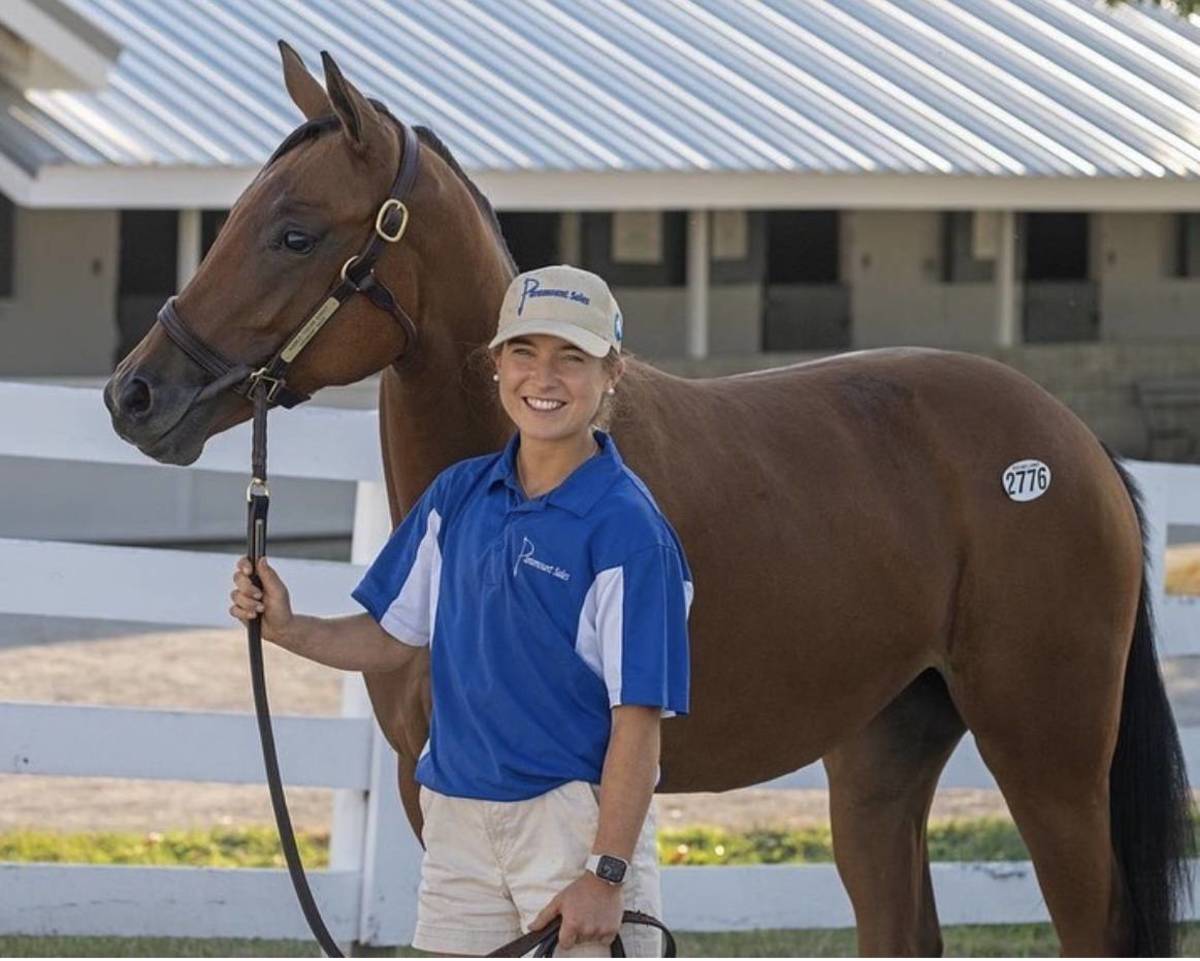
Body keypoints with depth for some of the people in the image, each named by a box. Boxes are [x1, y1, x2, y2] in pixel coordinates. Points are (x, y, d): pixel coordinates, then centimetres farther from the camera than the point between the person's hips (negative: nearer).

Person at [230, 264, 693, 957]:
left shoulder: (627, 529, -13)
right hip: (458, 816, 7)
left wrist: (605, 874, -20)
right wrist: (287, 629, -3)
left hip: (576, 820, -6)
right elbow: (392, 639, 16)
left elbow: (638, 716, -15)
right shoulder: (459, 496, 7)